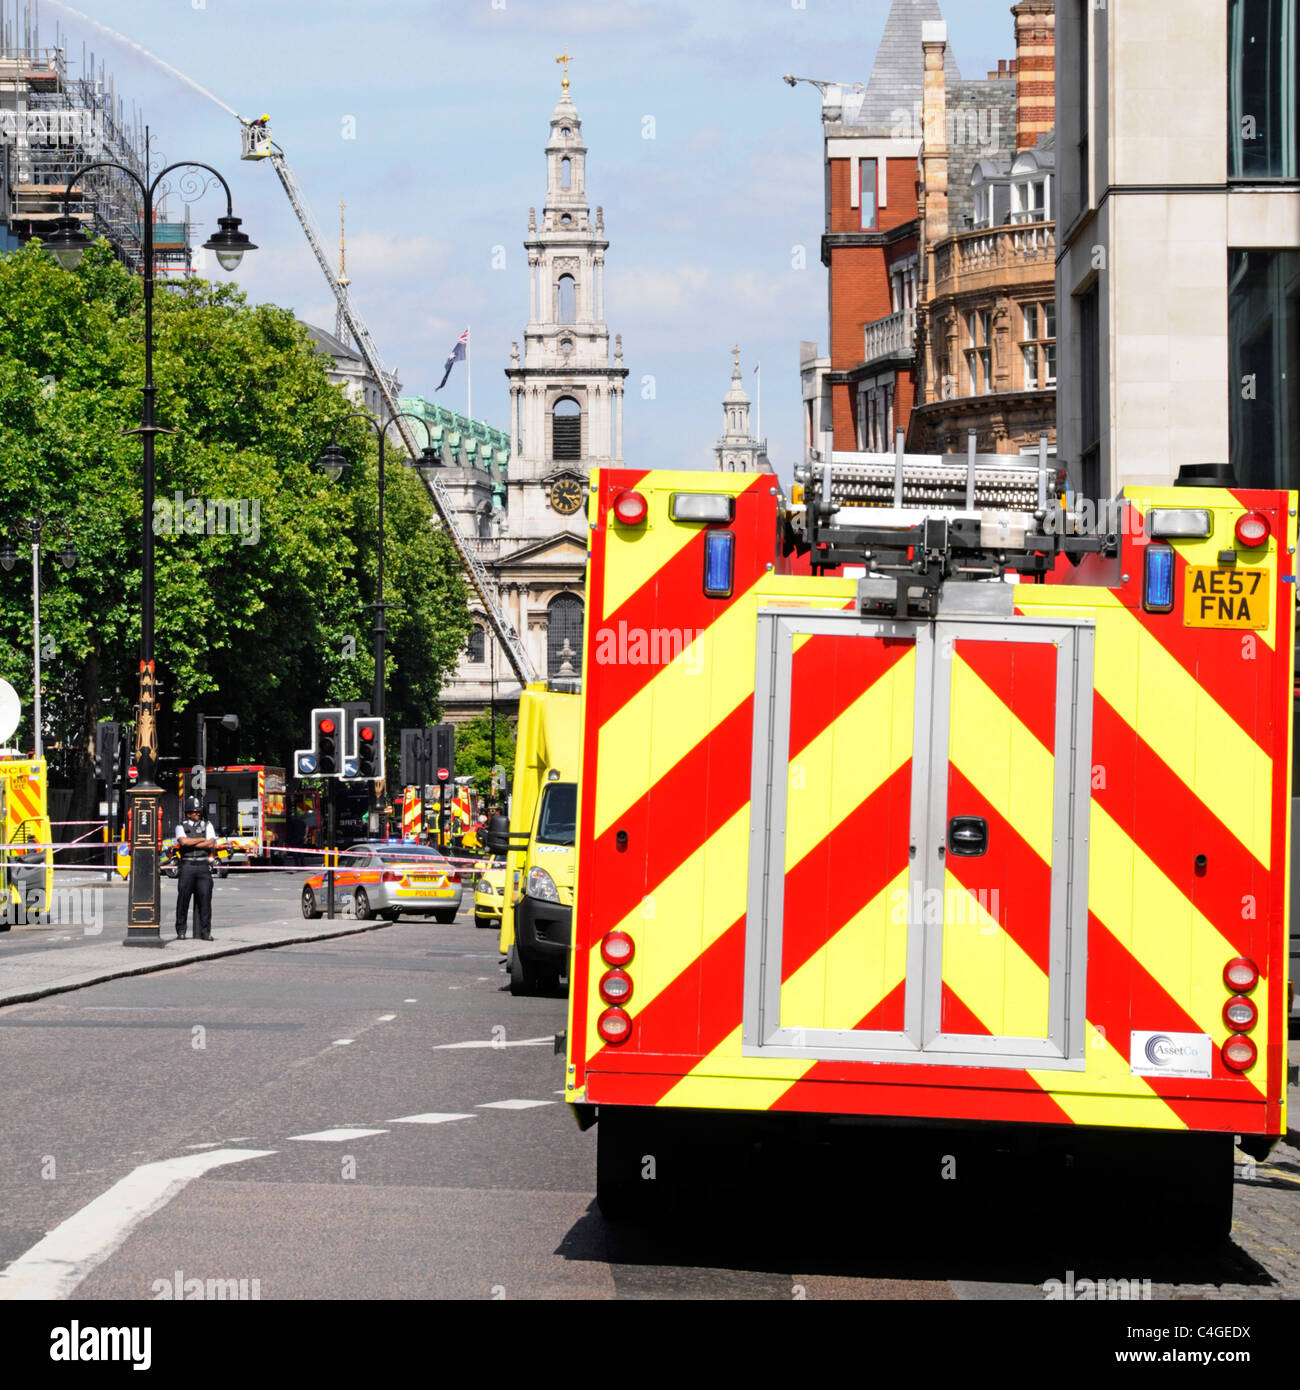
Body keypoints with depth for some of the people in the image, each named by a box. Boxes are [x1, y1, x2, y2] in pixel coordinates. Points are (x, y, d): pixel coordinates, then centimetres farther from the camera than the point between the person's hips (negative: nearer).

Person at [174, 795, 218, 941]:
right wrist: (202, 839, -3)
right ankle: (181, 931, 2)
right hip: (187, 866, -1)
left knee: (205, 897, -4)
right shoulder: (181, 827, 9)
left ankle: (205, 932, -1)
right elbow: (183, 841, -11)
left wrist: (191, 844, -6)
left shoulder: (207, 825, 12)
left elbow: (211, 844, -3)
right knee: (183, 898, -3)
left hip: (203, 866, 1)